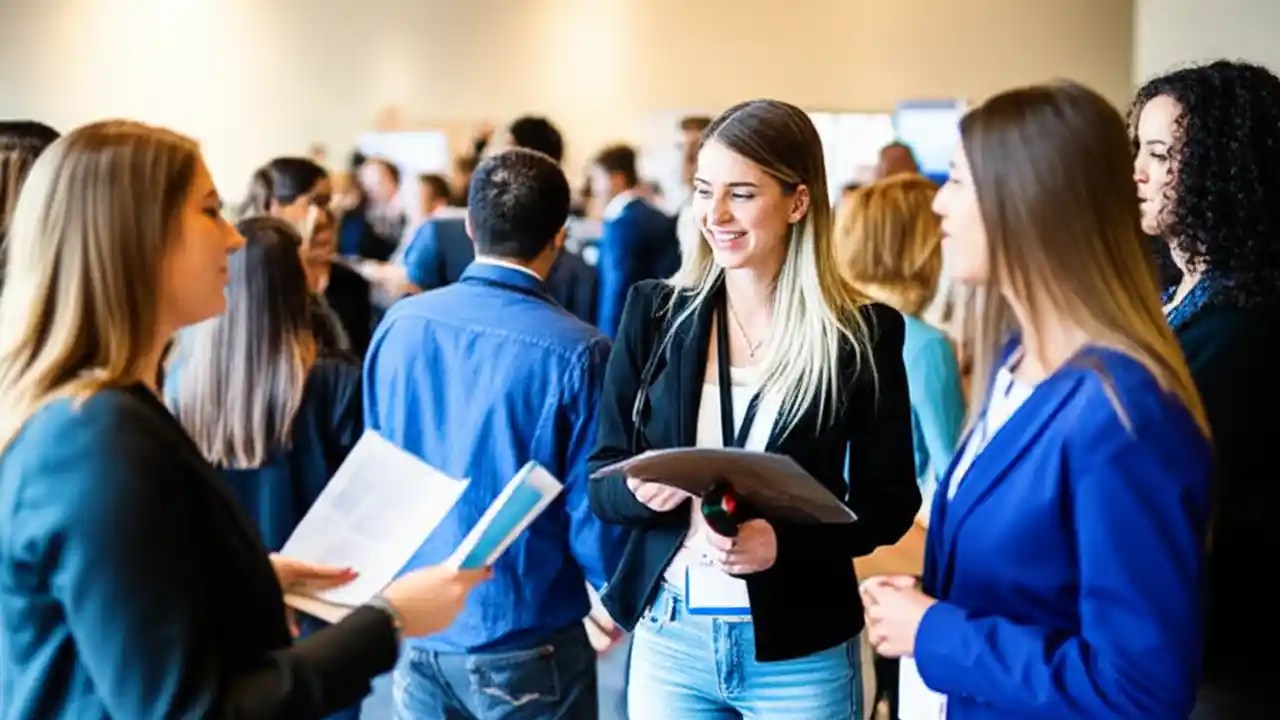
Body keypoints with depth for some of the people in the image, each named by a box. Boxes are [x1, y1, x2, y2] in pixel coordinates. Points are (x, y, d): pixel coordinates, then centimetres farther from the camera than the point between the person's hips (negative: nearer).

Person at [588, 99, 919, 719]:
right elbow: (600, 480, 2)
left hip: (801, 651, -2)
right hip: (668, 637, 2)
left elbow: (890, 503, -3)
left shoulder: (863, 331, -6)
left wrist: (784, 540, -20)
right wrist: (639, 489, -21)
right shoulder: (654, 311, -1)